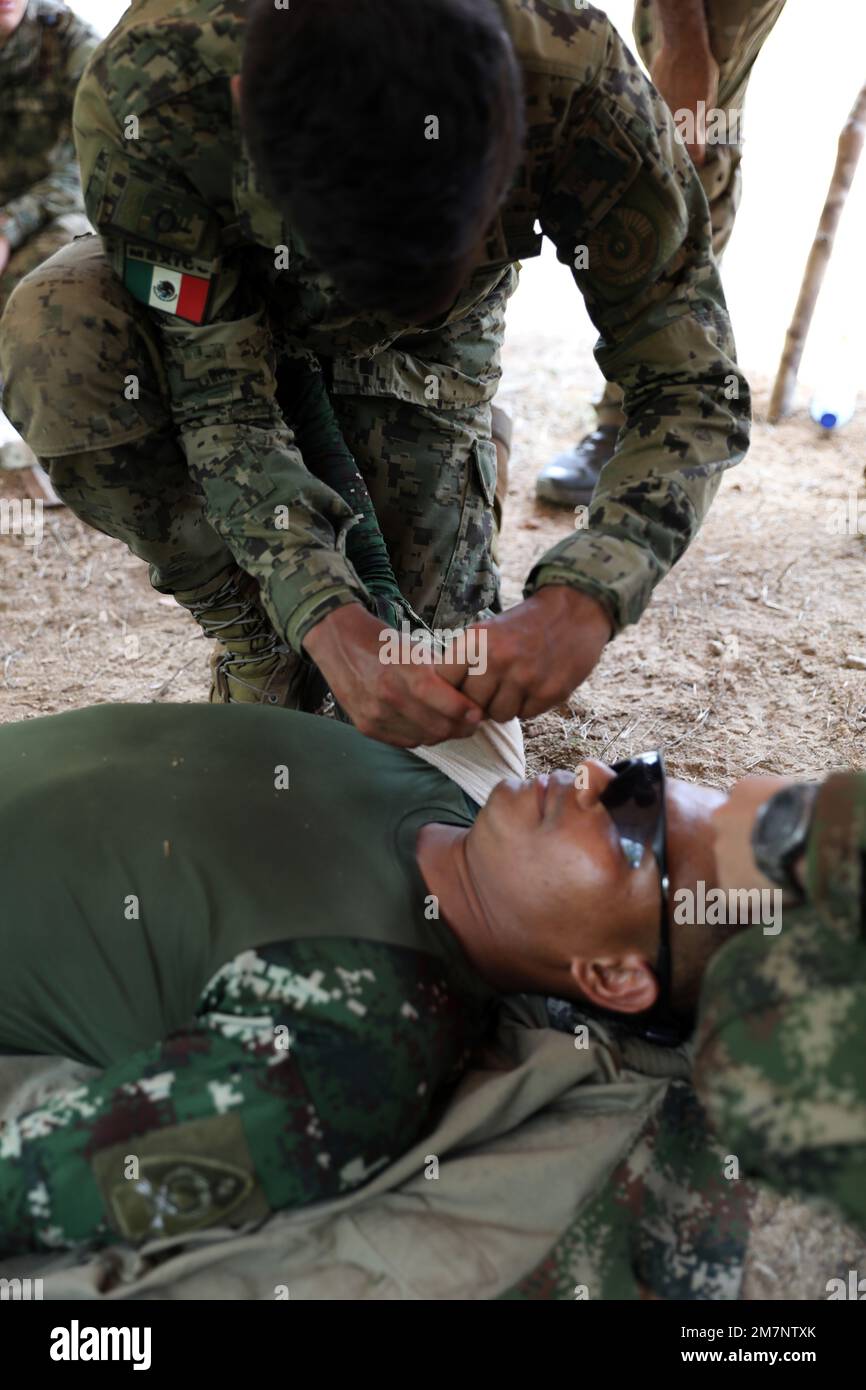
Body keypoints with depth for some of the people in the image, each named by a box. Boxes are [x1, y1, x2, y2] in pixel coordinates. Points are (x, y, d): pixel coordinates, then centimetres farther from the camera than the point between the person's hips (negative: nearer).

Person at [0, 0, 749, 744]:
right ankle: (258, 647, -13)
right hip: (217, 312, 0)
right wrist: (328, 622, -45)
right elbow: (219, 392, -31)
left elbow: (693, 384, -31)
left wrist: (582, 601, -46)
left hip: (421, 348, 1)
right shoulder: (142, 91, -39)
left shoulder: (576, 78, -37)